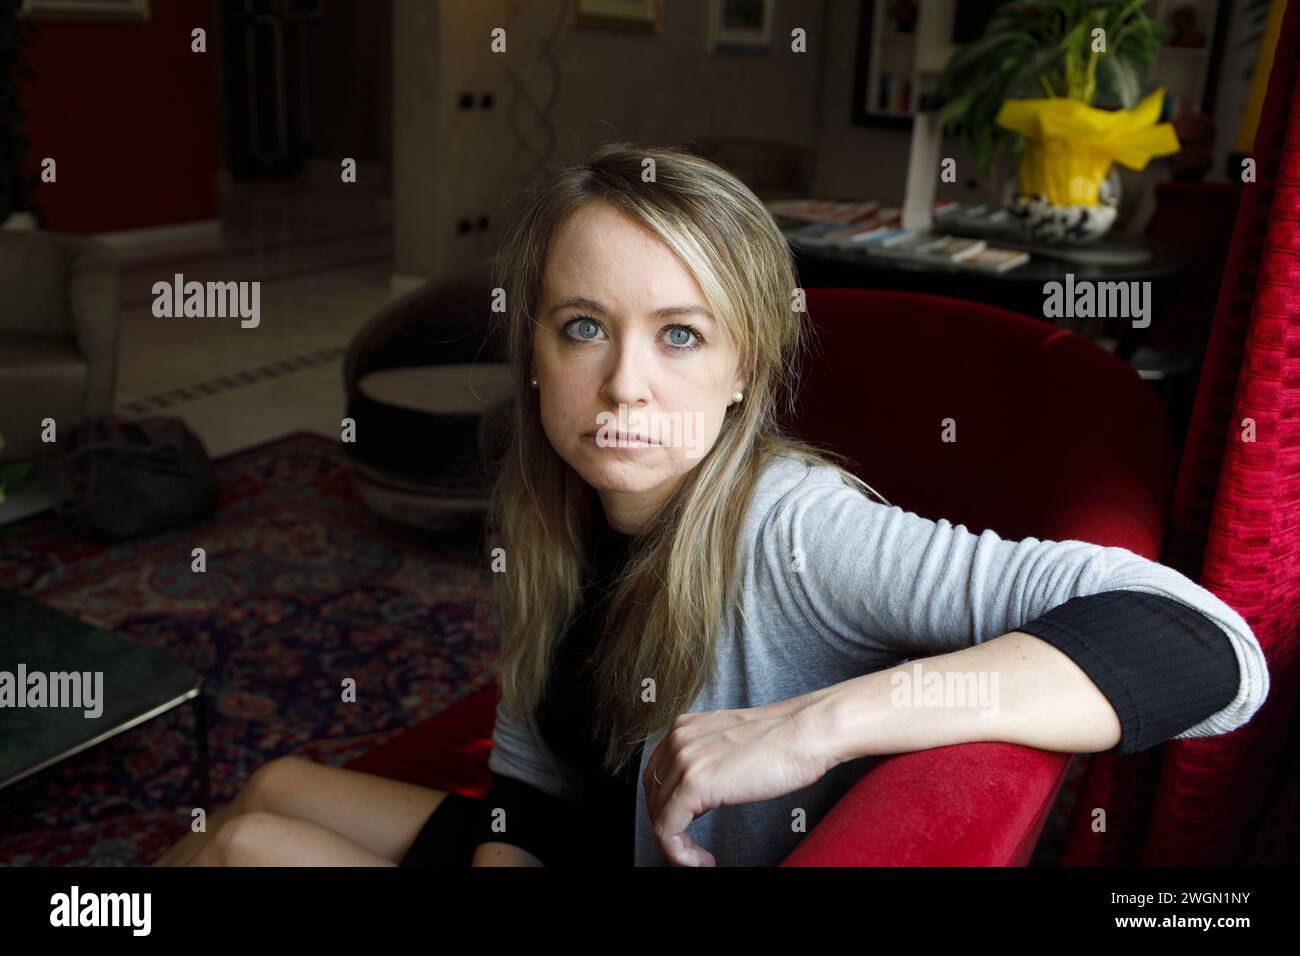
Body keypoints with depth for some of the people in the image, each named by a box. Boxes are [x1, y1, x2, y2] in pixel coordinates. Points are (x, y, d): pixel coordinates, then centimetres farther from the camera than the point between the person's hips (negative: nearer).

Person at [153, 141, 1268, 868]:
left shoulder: (788, 527, -31)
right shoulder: (561, 517, -10)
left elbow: (1207, 647, -41)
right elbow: (529, 772, -1)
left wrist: (809, 727, -46)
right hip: (559, 845, 6)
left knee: (249, 842, -4)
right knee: (277, 786, 14)